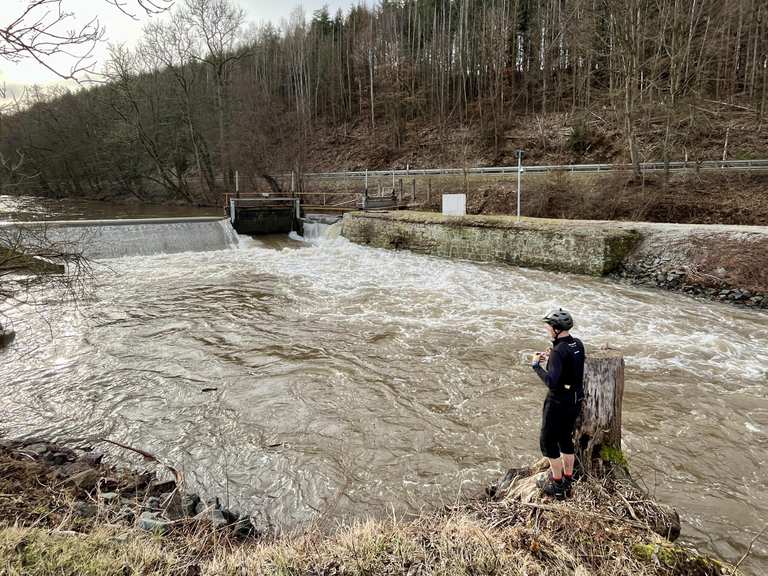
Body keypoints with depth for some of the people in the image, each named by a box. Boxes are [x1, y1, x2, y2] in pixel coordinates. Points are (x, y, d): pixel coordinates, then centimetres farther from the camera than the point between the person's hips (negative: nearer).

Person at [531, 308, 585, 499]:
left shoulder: (559, 351, -27)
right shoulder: (578, 344, 0)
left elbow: (551, 382, -33)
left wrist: (536, 365, -20)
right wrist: (550, 358, 9)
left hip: (558, 402, -8)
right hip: (576, 399, 8)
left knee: (548, 441, 8)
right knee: (566, 438, 22)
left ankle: (557, 485, 18)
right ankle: (568, 479, 34)